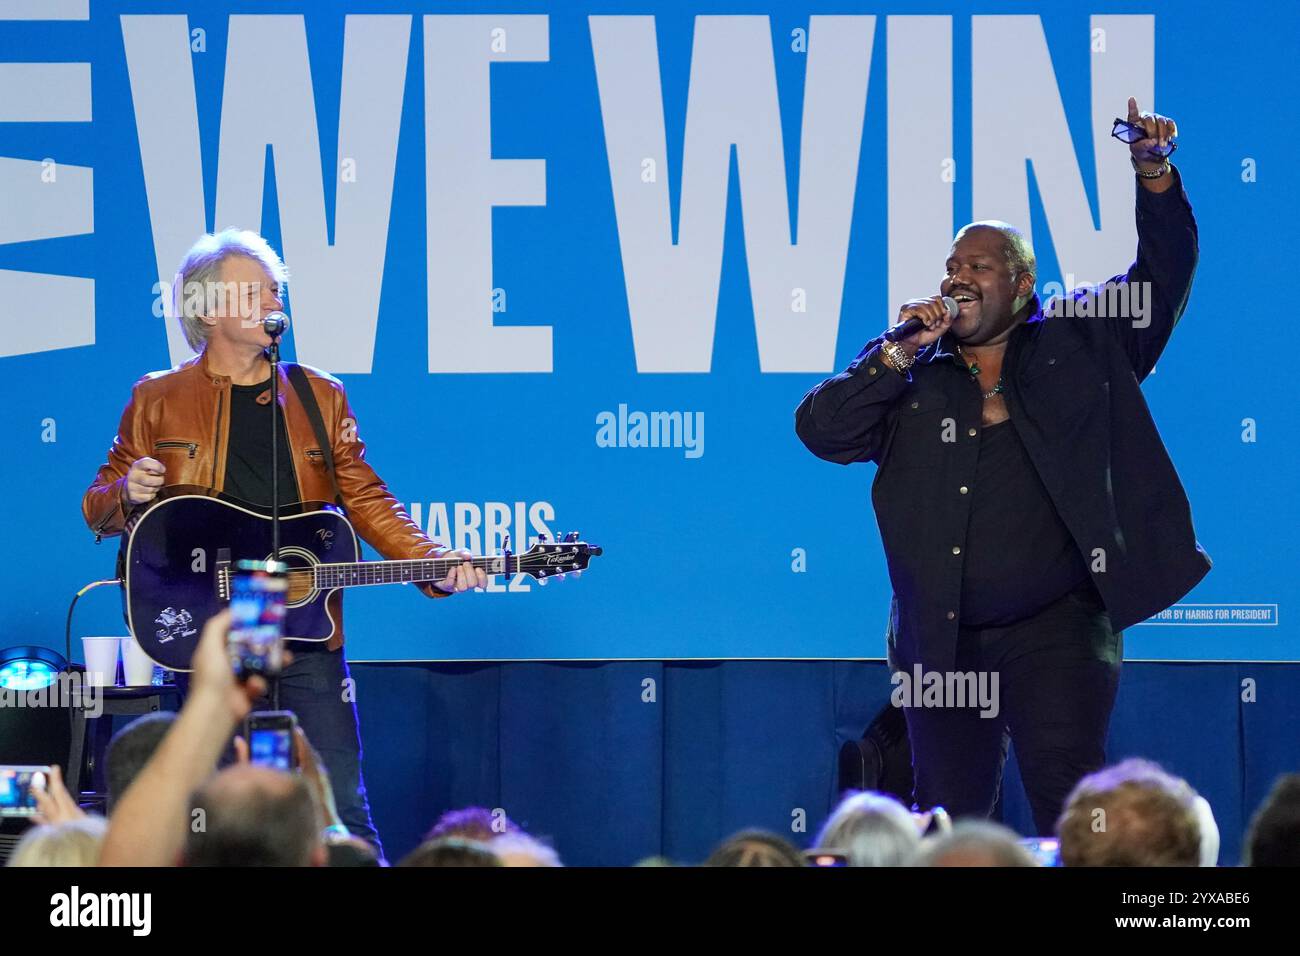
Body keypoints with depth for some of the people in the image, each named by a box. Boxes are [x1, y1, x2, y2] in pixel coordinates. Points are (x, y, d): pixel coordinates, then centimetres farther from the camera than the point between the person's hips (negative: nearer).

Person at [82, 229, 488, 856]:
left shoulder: (321, 398, 12)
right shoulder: (158, 399, 7)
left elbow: (364, 501, 9)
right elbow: (99, 511, 10)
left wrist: (433, 564, -5)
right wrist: (127, 493, -14)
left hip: (306, 636, 1)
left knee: (342, 813, -4)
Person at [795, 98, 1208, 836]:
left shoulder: (1079, 346, 8)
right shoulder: (912, 381, 11)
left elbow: (1164, 275, 5)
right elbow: (821, 431, 0)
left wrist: (1155, 173, -8)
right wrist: (898, 353, -9)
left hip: (1057, 631, -3)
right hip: (943, 645, 3)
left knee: (1070, 799, -15)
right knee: (949, 824, 9)